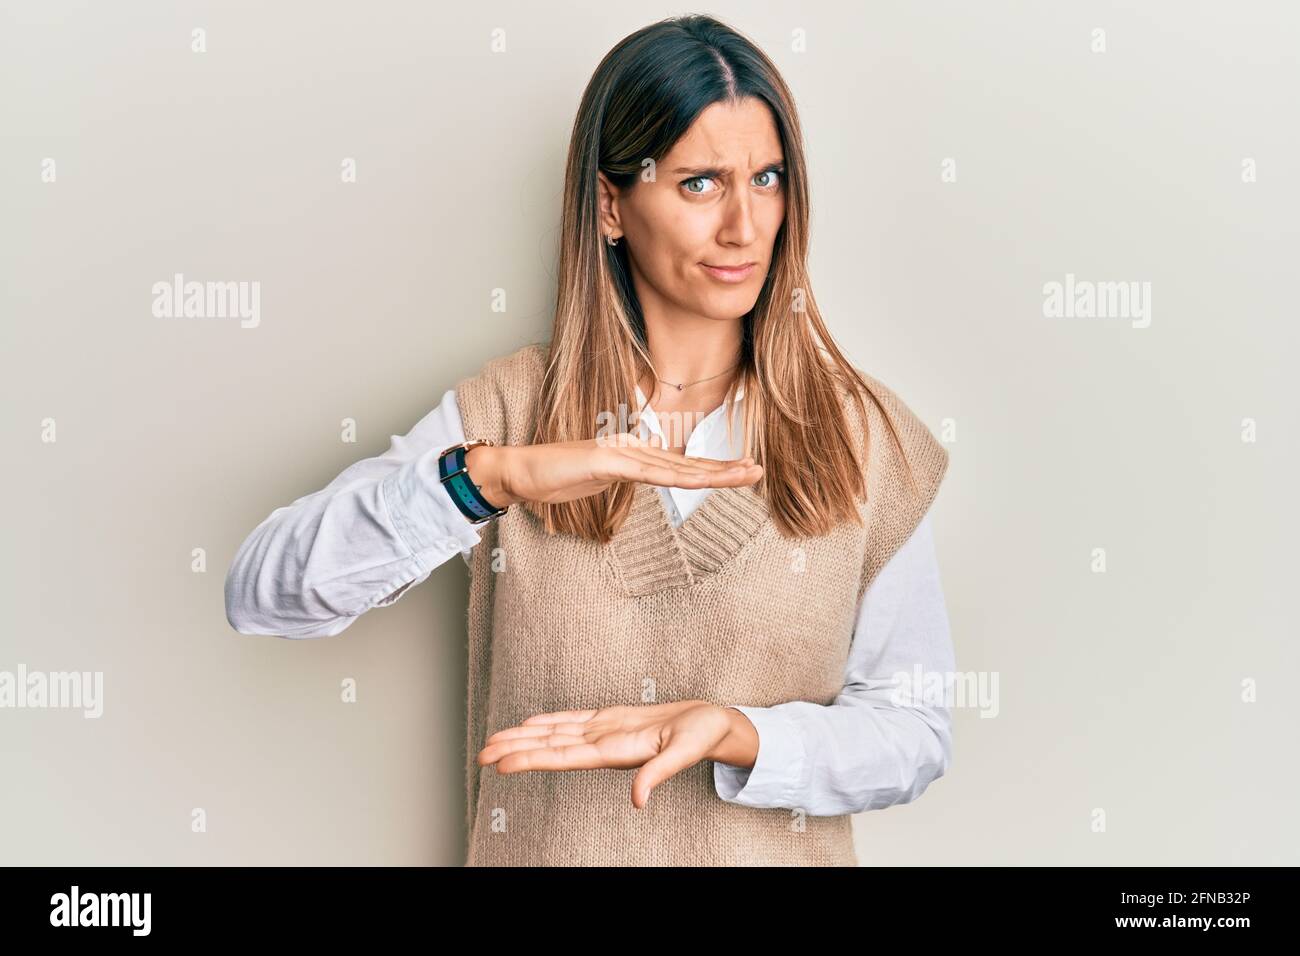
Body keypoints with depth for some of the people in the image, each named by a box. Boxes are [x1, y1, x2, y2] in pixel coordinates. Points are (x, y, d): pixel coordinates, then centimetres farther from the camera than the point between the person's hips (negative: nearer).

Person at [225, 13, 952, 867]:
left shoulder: (860, 433, -8)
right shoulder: (509, 408, -8)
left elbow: (915, 729, -7)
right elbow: (264, 594, -18)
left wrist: (735, 737, -24)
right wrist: (487, 476, -31)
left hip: (775, 847, 0)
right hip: (543, 847, 0)